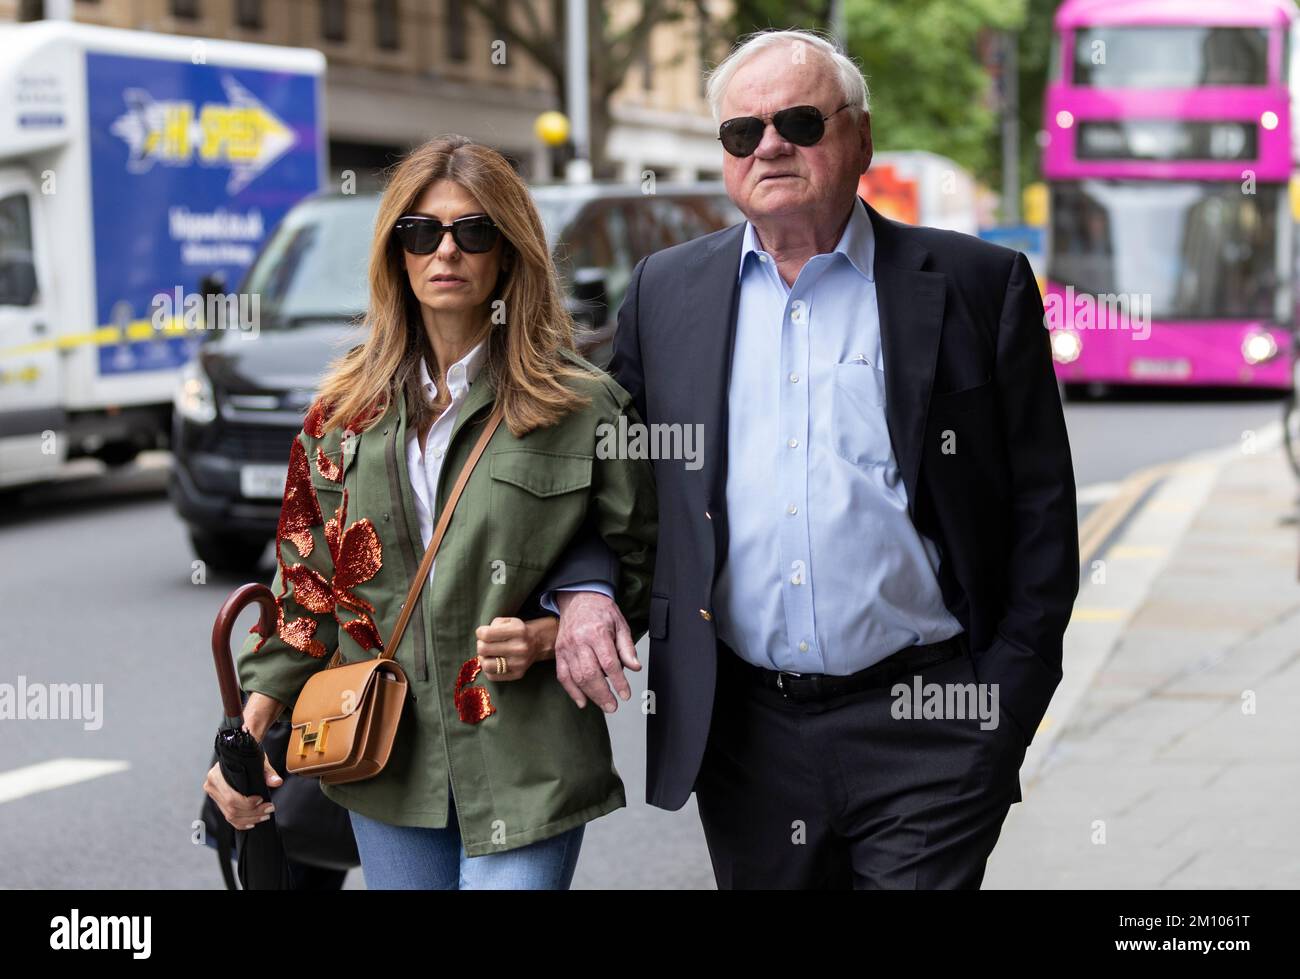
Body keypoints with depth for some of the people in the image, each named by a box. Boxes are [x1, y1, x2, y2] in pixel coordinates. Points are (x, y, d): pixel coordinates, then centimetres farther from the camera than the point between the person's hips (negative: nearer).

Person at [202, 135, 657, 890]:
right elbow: (306, 583, 11)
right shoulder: (349, 406, 8)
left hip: (525, 767, -3)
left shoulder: (583, 405, -3)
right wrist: (254, 721, 1)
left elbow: (639, 573, 4)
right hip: (389, 764, 4)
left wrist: (553, 635, -14)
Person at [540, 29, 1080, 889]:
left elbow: (1041, 506, 0)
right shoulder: (666, 292, 9)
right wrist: (583, 586, -4)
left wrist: (1008, 707, -5)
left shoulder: (976, 286, 0)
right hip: (743, 735, 3)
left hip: (921, 731, -3)